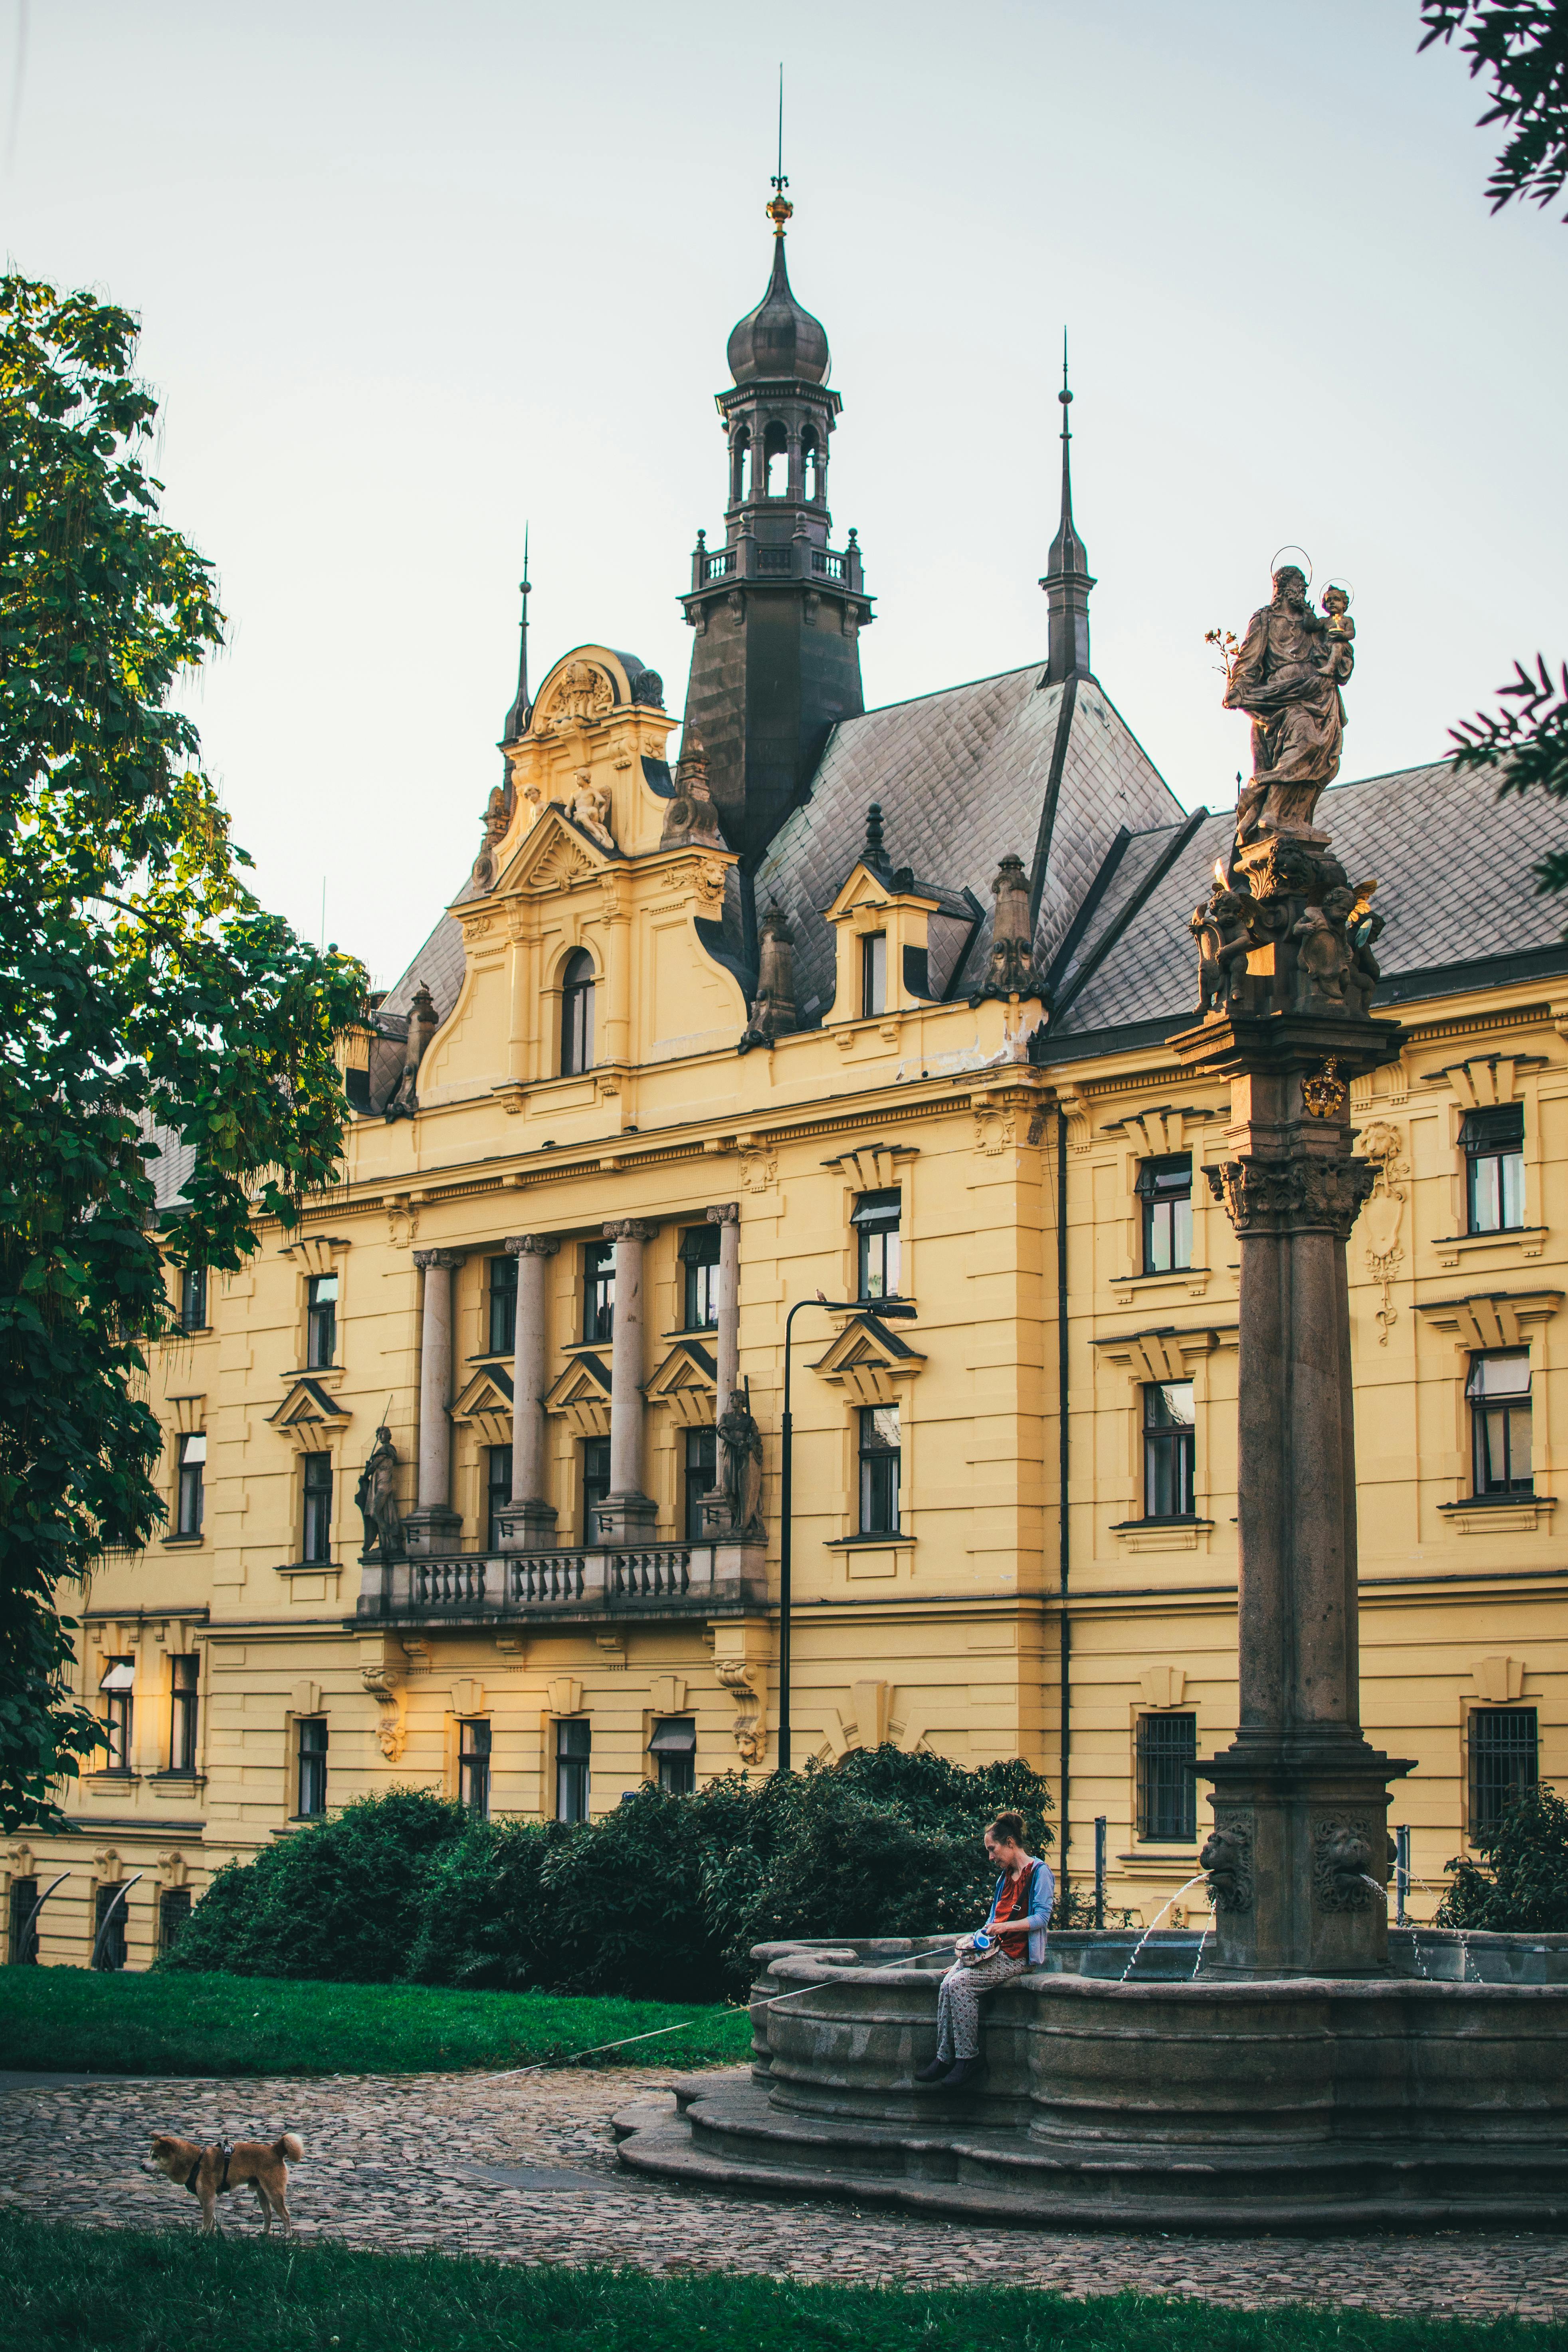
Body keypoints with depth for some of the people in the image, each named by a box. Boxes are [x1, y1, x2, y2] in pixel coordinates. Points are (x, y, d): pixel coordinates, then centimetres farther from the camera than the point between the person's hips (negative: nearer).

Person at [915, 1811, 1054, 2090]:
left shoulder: (1039, 1872, -6)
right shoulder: (1006, 1876, 20)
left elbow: (1042, 1918, -14)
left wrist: (1005, 1926, -25)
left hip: (1017, 1956, -8)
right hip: (994, 1949, 8)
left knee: (961, 1984, -25)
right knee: (948, 1983, -17)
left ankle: (968, 2057, -16)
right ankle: (945, 2058, -17)